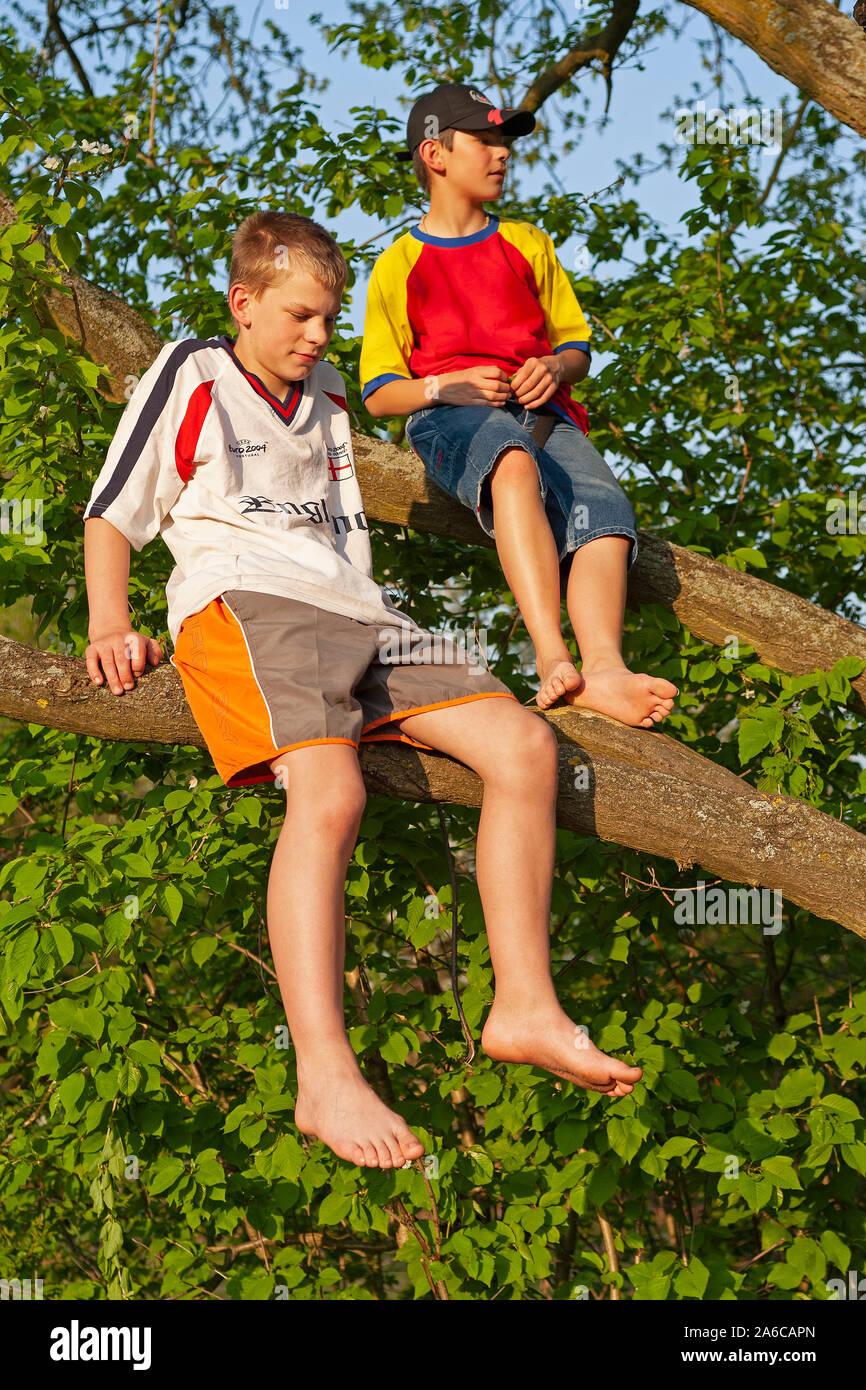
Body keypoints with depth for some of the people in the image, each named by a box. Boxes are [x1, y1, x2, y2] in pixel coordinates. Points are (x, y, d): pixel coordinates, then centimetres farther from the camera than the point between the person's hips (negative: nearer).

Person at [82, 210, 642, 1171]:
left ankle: (524, 1010, -11)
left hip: (356, 616, 7)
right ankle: (324, 1078, -41)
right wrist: (110, 627, -2)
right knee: (329, 791, -34)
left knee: (523, 743, -13)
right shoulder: (192, 373, 13)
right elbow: (111, 513, 11)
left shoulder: (324, 395, 30)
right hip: (245, 602, -6)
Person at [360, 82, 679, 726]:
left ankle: (604, 669, -53)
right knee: (514, 461, -41)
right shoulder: (398, 266, 17)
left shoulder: (528, 245, 28)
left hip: (541, 411, 4)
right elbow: (379, 393, 10)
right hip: (450, 416, -4)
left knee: (606, 509, -31)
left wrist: (556, 366, 1)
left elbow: (577, 347, 26)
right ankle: (553, 657, -55)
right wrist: (445, 386, -10)